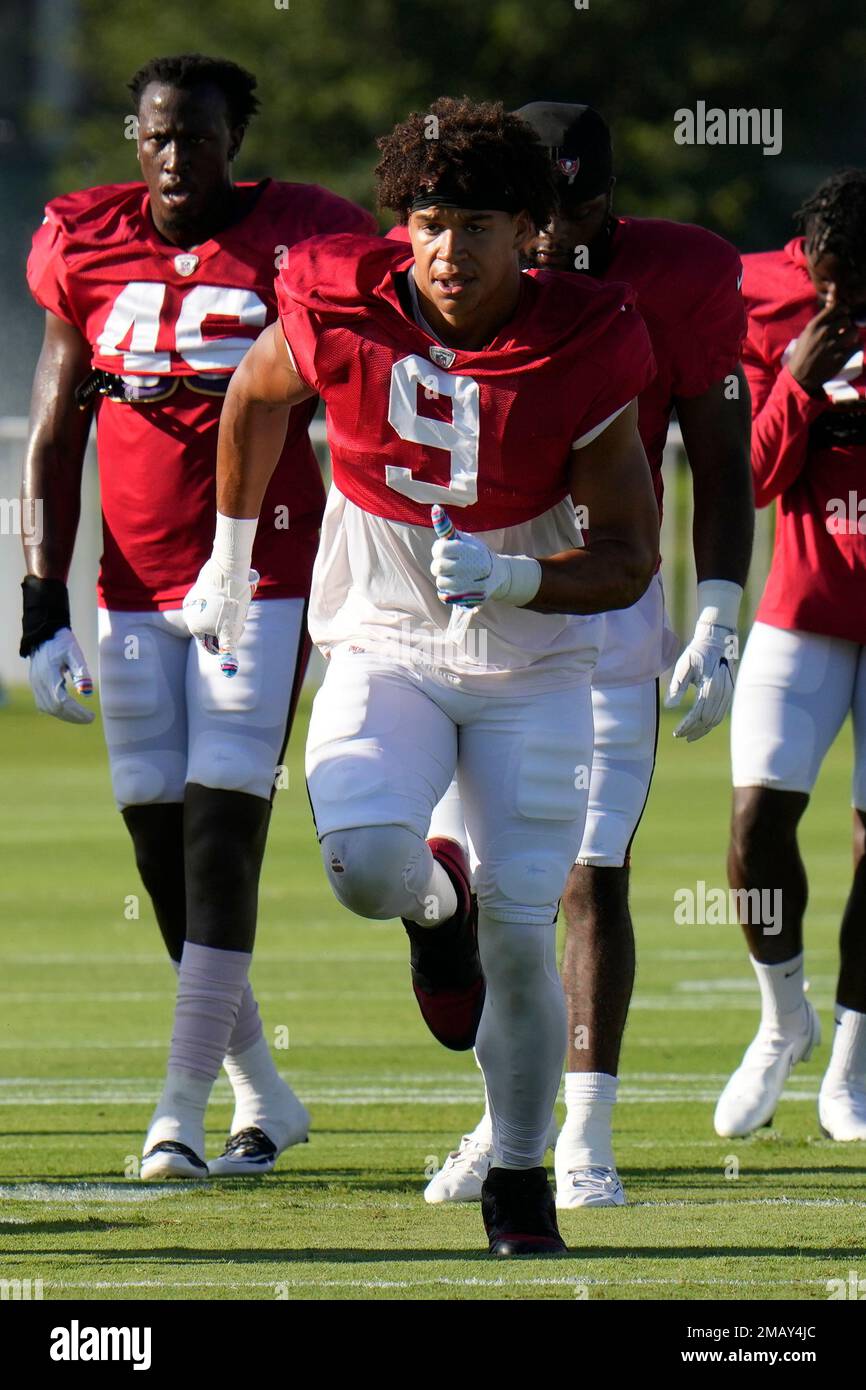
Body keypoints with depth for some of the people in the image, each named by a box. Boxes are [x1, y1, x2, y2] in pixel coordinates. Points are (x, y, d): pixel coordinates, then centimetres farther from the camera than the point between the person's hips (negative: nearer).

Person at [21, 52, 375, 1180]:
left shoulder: (301, 243, -5)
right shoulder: (85, 247, 4)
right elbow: (55, 440, 10)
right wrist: (44, 608, 5)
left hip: (263, 578, -4)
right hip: (134, 584, 4)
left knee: (221, 822, -12)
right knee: (157, 830, 3)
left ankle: (182, 1107, -12)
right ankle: (263, 1096, 15)